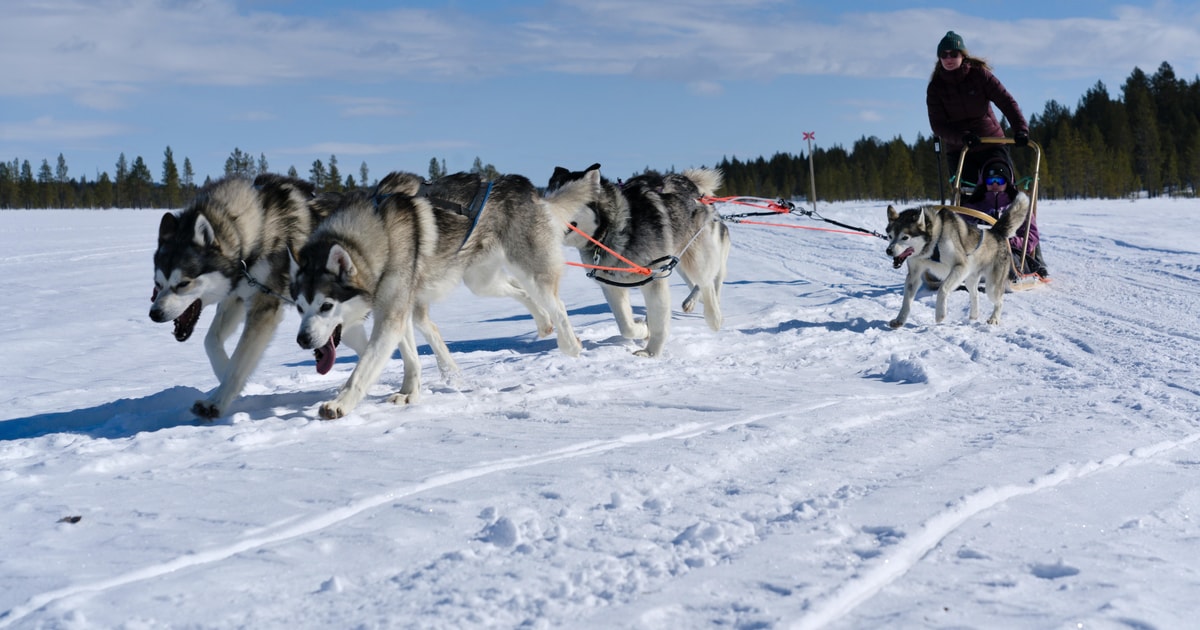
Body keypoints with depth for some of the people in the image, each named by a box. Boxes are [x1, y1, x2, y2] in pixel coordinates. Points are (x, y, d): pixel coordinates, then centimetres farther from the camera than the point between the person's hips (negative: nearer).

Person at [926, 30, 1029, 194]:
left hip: (992, 143, 0)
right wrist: (961, 137, -27)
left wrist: (1020, 129, -25)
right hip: (959, 149, 1)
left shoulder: (979, 74, -5)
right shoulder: (936, 87, -2)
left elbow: (1006, 101, -10)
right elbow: (937, 125, -9)